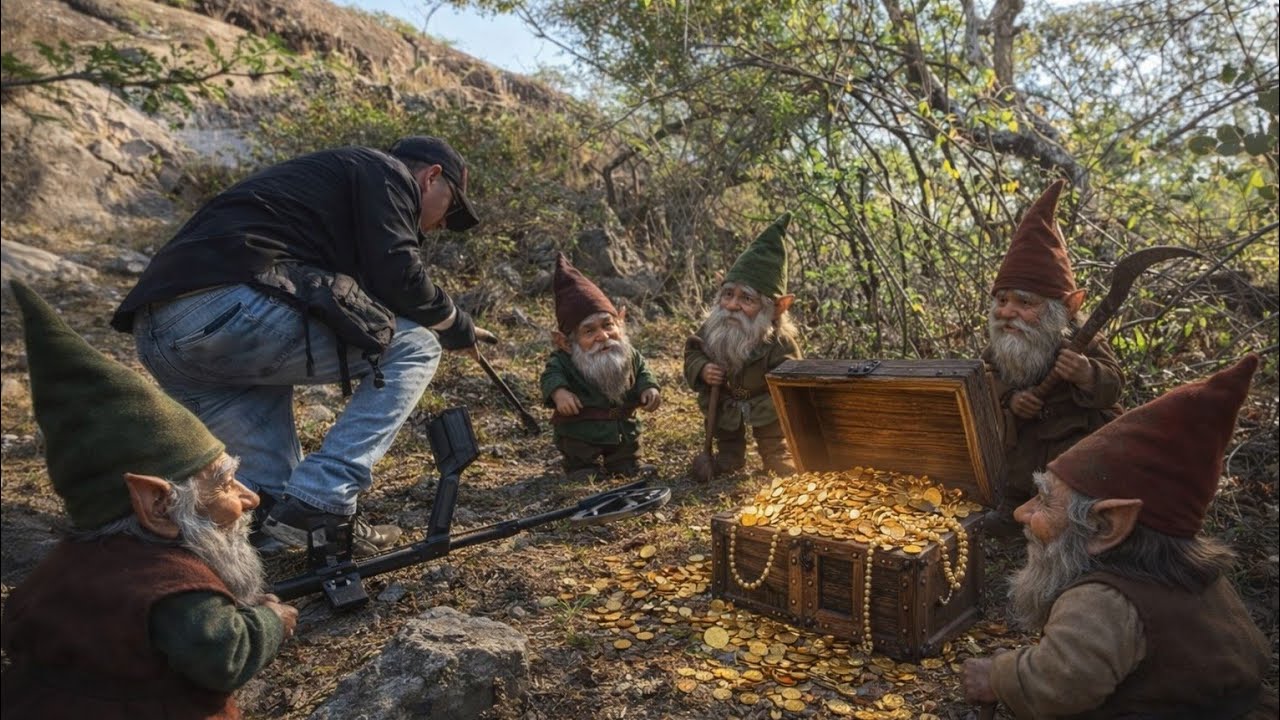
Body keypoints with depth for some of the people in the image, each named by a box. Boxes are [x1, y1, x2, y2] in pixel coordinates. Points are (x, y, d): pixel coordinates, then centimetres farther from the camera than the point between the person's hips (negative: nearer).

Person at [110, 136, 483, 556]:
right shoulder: (387, 172, 11)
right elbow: (396, 275, -5)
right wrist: (456, 326, 13)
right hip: (233, 305, -10)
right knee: (415, 347, 3)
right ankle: (319, 505, -4)